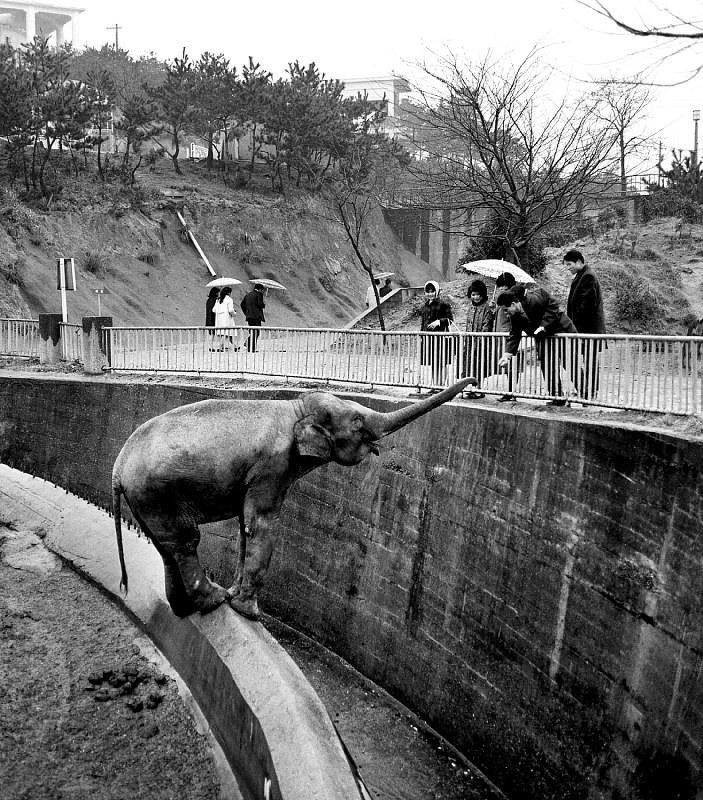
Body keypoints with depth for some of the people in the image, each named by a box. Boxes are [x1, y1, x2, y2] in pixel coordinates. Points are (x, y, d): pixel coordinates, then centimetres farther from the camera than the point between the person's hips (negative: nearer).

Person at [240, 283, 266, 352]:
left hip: (249, 316, 7)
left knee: (252, 332, 16)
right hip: (256, 316, -7)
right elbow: (260, 304, -14)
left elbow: (242, 304, 18)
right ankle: (252, 348, -13)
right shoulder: (259, 294, -4)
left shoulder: (248, 294, 18)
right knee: (256, 332, -6)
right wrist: (264, 305, 8)